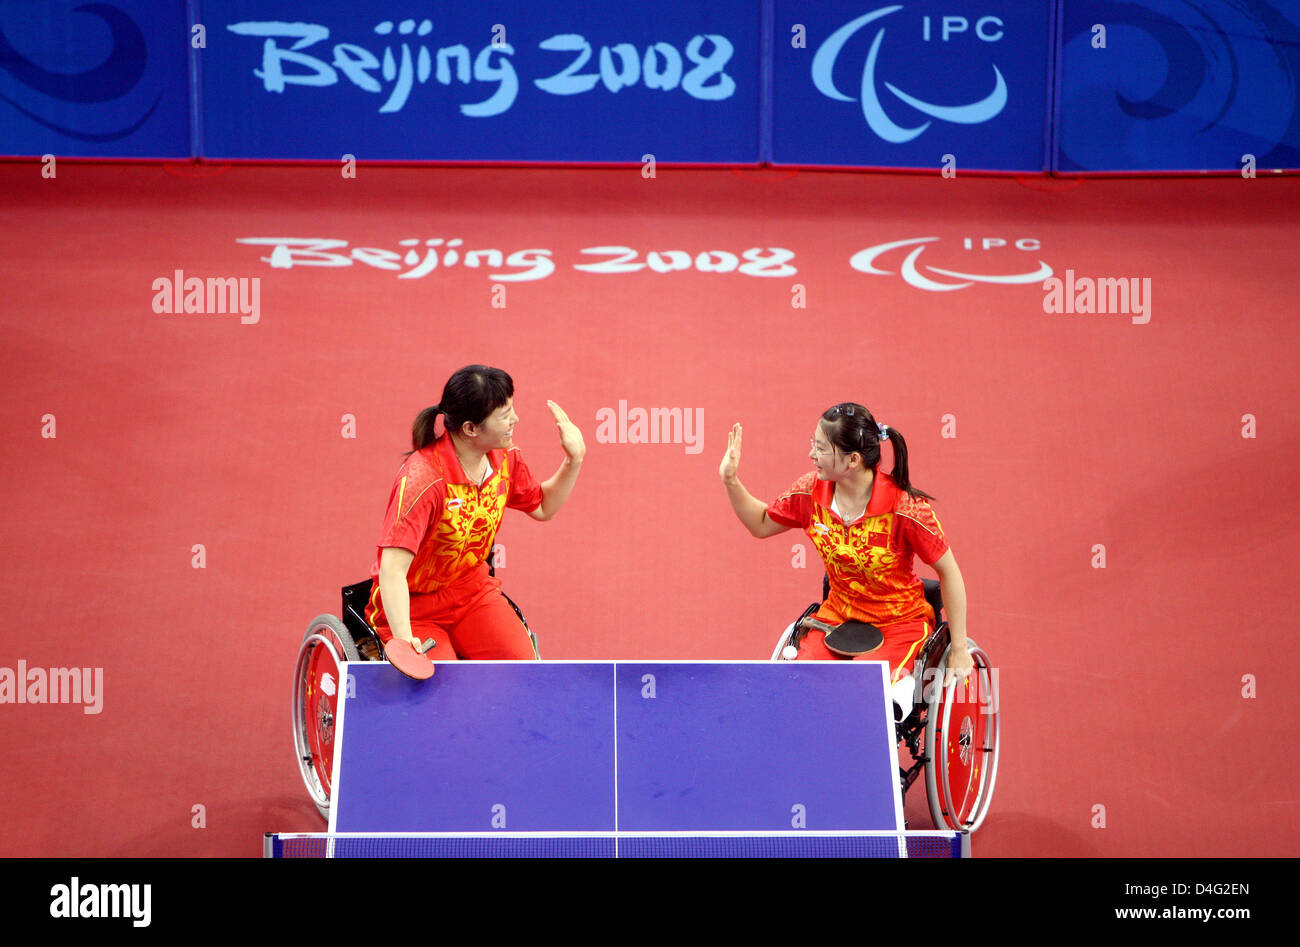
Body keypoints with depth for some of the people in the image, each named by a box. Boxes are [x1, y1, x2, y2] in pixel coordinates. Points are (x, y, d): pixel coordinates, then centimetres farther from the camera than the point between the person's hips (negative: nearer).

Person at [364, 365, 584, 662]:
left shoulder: (505, 458, -5)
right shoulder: (422, 478, -29)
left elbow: (542, 507, 17)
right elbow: (392, 571, -35)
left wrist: (574, 461, 0)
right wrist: (404, 642, -48)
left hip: (472, 591, 6)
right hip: (412, 606, -6)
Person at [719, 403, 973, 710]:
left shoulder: (905, 507, -22)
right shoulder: (810, 491, -9)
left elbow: (949, 572, -11)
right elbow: (761, 524, 12)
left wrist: (959, 649, -9)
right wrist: (731, 481, -5)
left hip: (899, 621, -4)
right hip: (838, 615, 4)